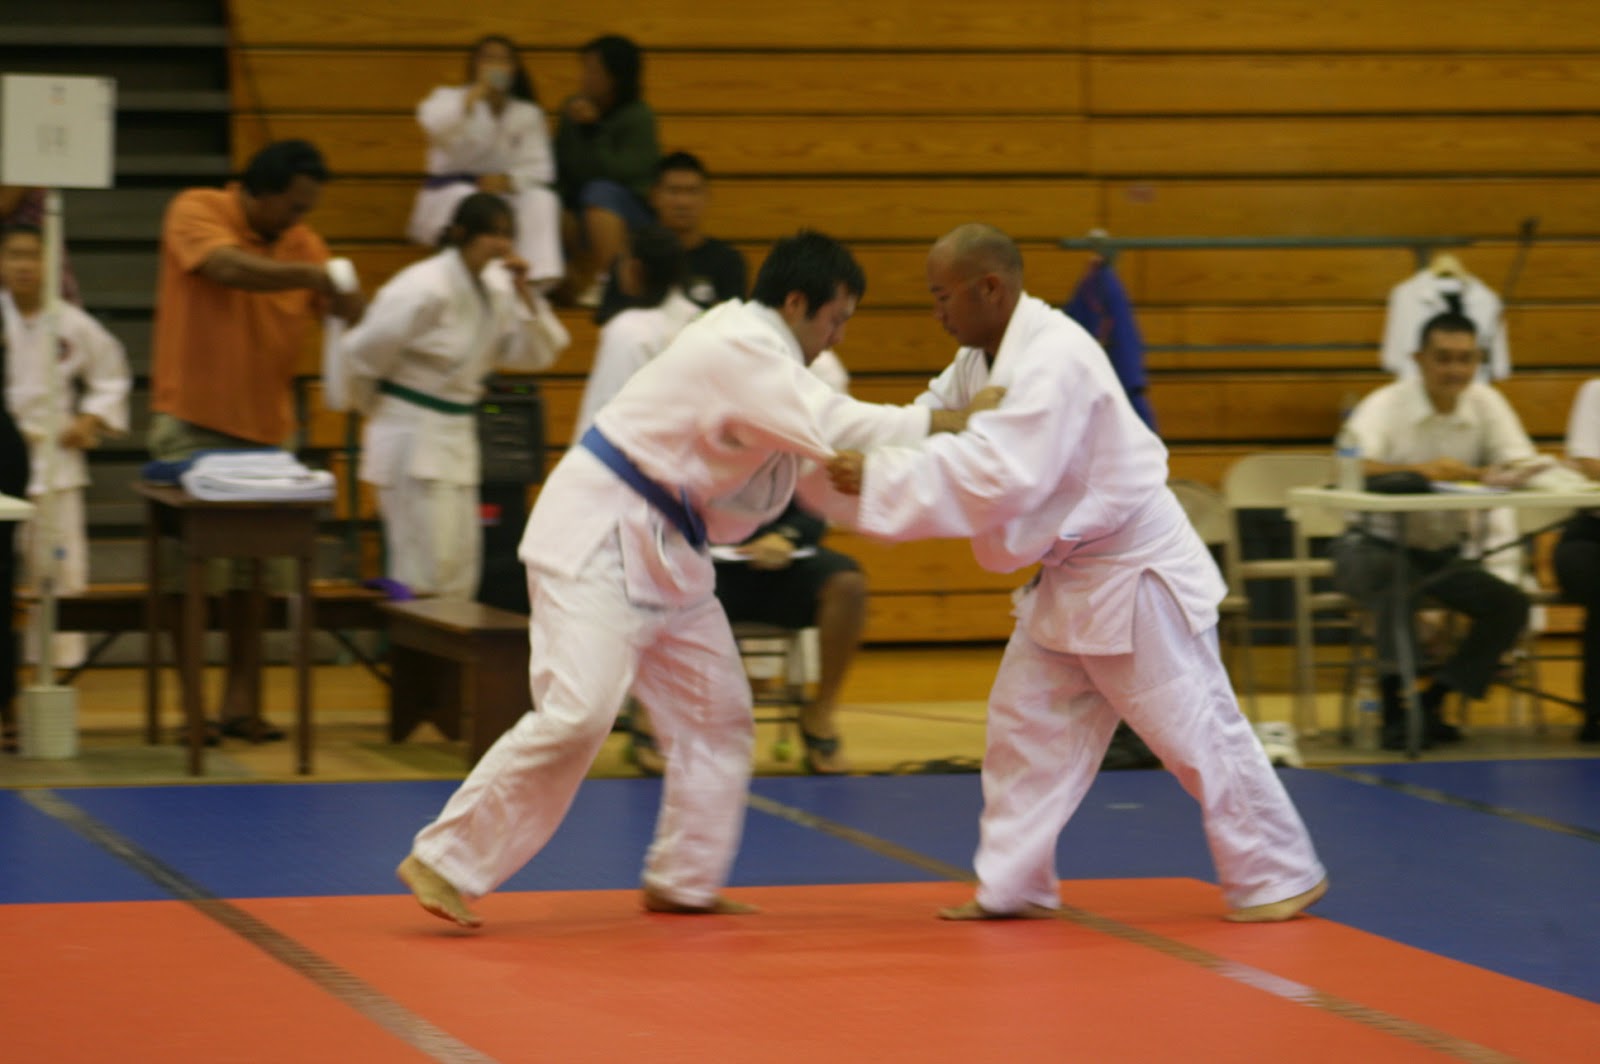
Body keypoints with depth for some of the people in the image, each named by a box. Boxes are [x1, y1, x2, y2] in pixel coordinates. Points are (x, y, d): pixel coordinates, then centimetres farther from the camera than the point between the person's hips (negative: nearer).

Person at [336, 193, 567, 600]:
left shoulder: (495, 288, 5)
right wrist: (378, 409, 2)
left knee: (460, 570, 9)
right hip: (412, 438, -8)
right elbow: (360, 355, -14)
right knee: (426, 568, -11)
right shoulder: (427, 290, -19)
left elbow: (537, 353, 6)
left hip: (457, 439, 8)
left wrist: (525, 296, -8)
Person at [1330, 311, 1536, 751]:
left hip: (1445, 554, 5)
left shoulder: (1486, 403, -1)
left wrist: (1473, 475, -36)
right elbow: (1354, 469, -32)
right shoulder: (1384, 406, -14)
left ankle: (1431, 702, -11)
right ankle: (1394, 707, -30)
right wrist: (1419, 470, -49)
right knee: (1395, 586, -38)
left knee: (1510, 604, -17)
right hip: (1376, 549, -5)